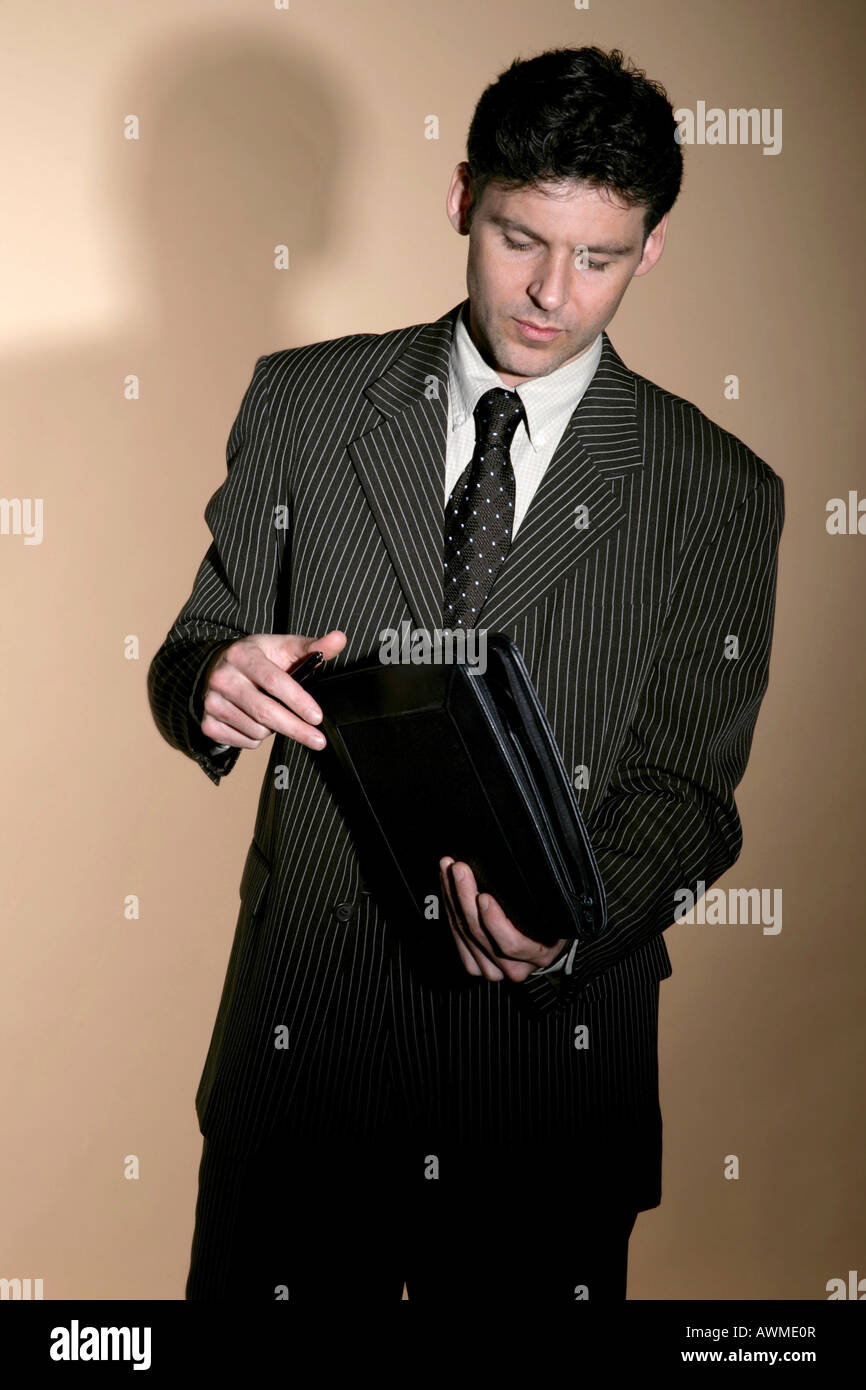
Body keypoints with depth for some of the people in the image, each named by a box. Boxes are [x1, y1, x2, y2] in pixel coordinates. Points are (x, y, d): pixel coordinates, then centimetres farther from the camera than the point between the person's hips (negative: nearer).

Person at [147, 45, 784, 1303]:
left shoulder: (717, 492, -3)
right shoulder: (305, 401, 1)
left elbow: (684, 790, -3)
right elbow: (191, 658, 5)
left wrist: (565, 926, -22)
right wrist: (217, 685, -19)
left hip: (554, 1048, -1)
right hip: (301, 1031, 2)